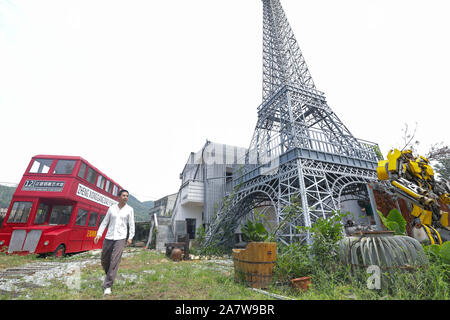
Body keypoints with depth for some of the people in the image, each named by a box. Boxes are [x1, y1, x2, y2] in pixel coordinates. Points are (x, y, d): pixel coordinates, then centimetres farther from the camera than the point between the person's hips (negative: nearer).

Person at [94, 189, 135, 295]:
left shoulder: (129, 209, 0)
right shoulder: (111, 208, 6)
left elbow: (131, 224, 0)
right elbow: (105, 222, 9)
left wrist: (130, 237, -6)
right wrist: (98, 234, 0)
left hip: (120, 238, -3)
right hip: (108, 238, 3)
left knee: (114, 261, -9)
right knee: (104, 260, 13)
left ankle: (107, 286, 3)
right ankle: (109, 275, 40)